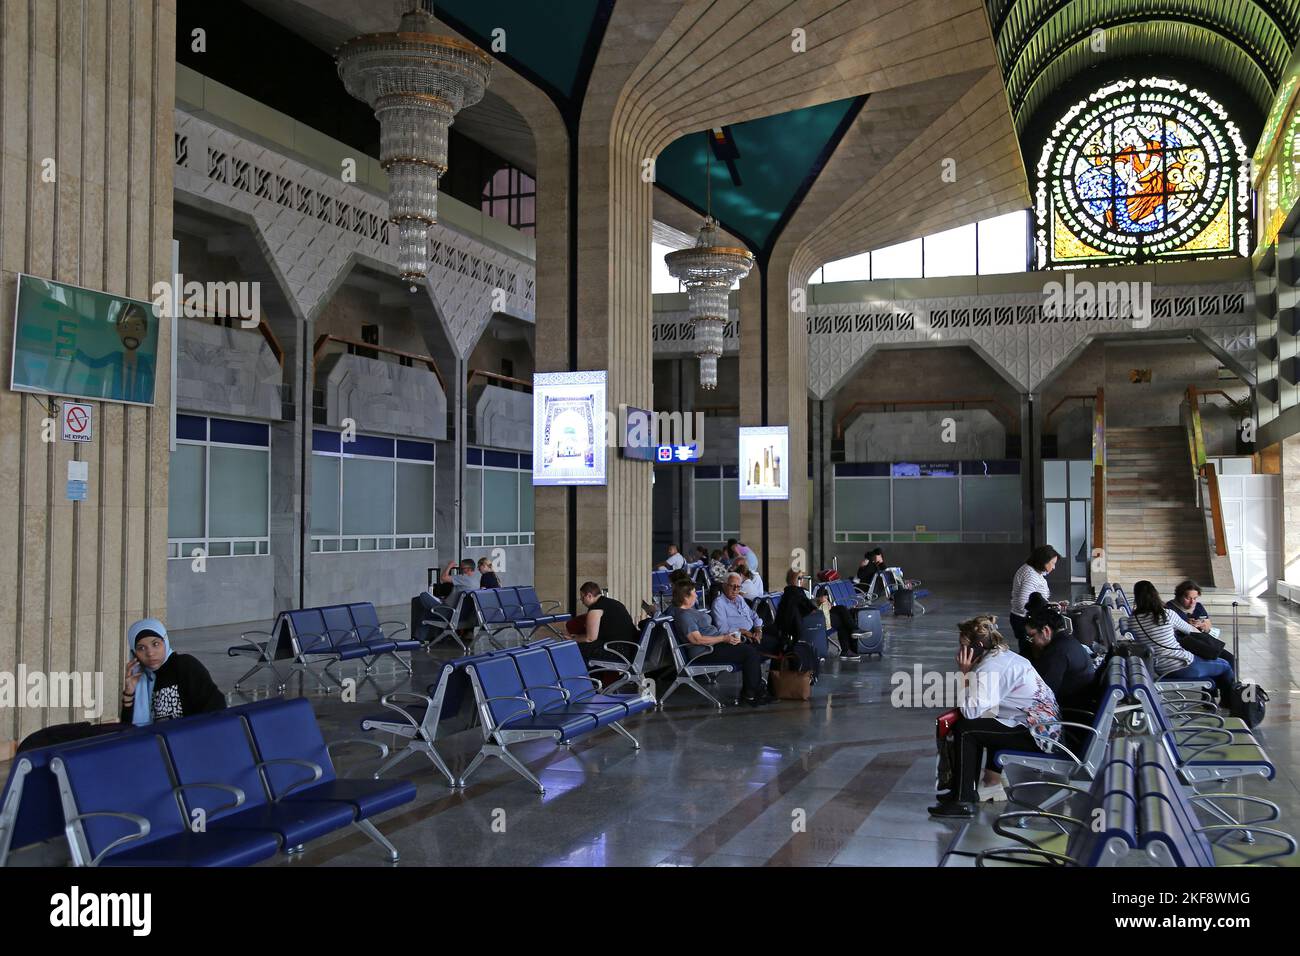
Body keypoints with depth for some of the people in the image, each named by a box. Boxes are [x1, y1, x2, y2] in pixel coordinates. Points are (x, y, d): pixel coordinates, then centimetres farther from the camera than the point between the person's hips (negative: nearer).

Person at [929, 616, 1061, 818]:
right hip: (1048, 725, 10)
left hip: (1037, 733, -10)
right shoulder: (1006, 655, 12)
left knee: (964, 730, -8)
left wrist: (965, 673, -14)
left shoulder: (990, 668, -18)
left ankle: (963, 801, -3)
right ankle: (993, 782, 28)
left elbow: (971, 710, -23)